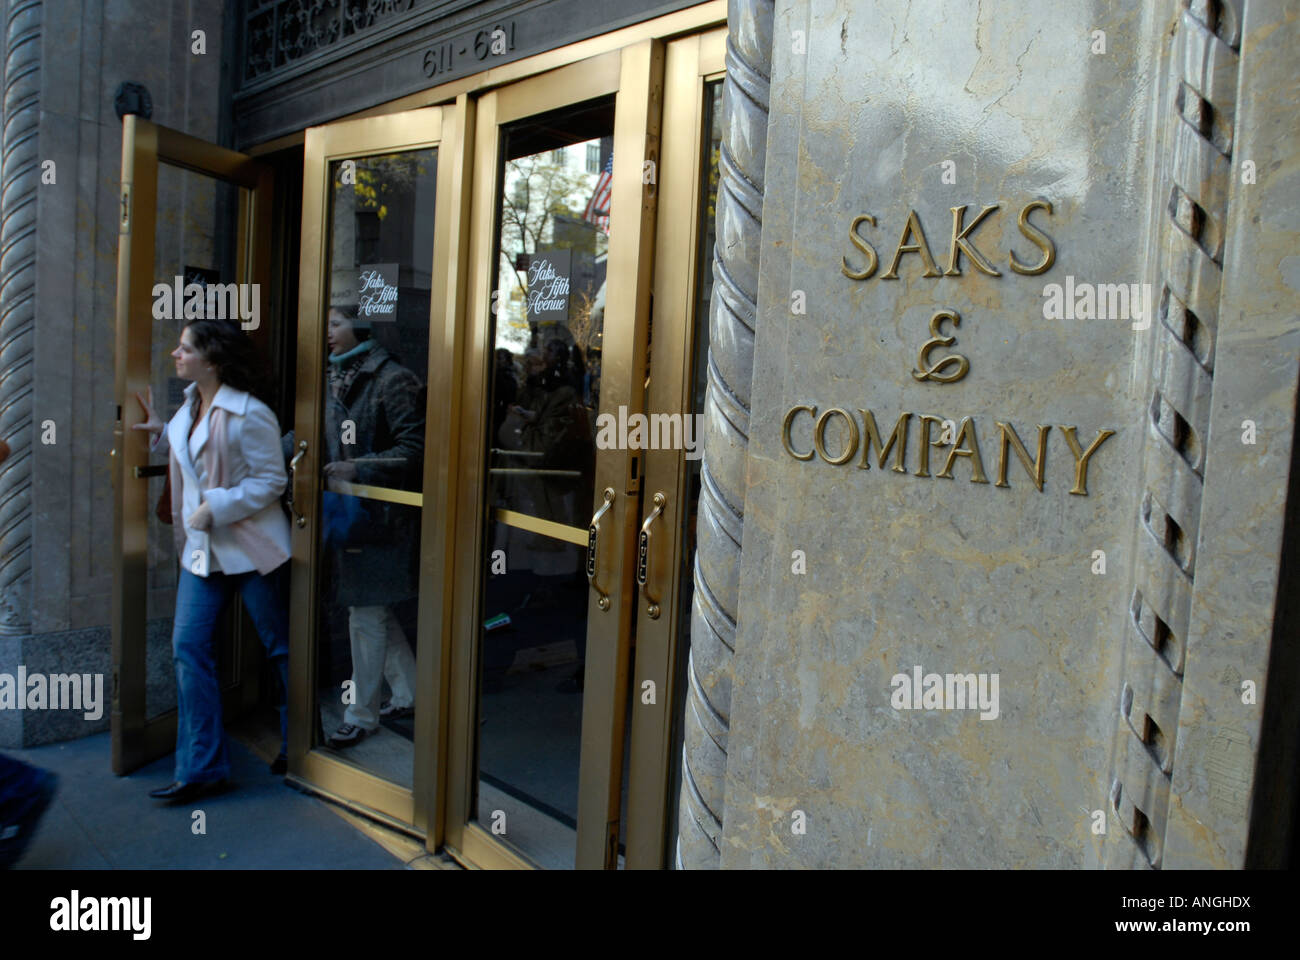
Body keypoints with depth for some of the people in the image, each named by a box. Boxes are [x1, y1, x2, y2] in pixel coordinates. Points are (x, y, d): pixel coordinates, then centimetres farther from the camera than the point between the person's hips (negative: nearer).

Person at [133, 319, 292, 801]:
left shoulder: (249, 415, -15)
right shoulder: (189, 406, 10)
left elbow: (272, 480, -15)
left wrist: (216, 507, -19)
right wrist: (161, 433, 11)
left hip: (251, 548, -8)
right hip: (202, 548, 8)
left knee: (280, 647, 7)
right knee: (188, 646, 1)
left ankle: (298, 749, 26)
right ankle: (201, 766, 11)